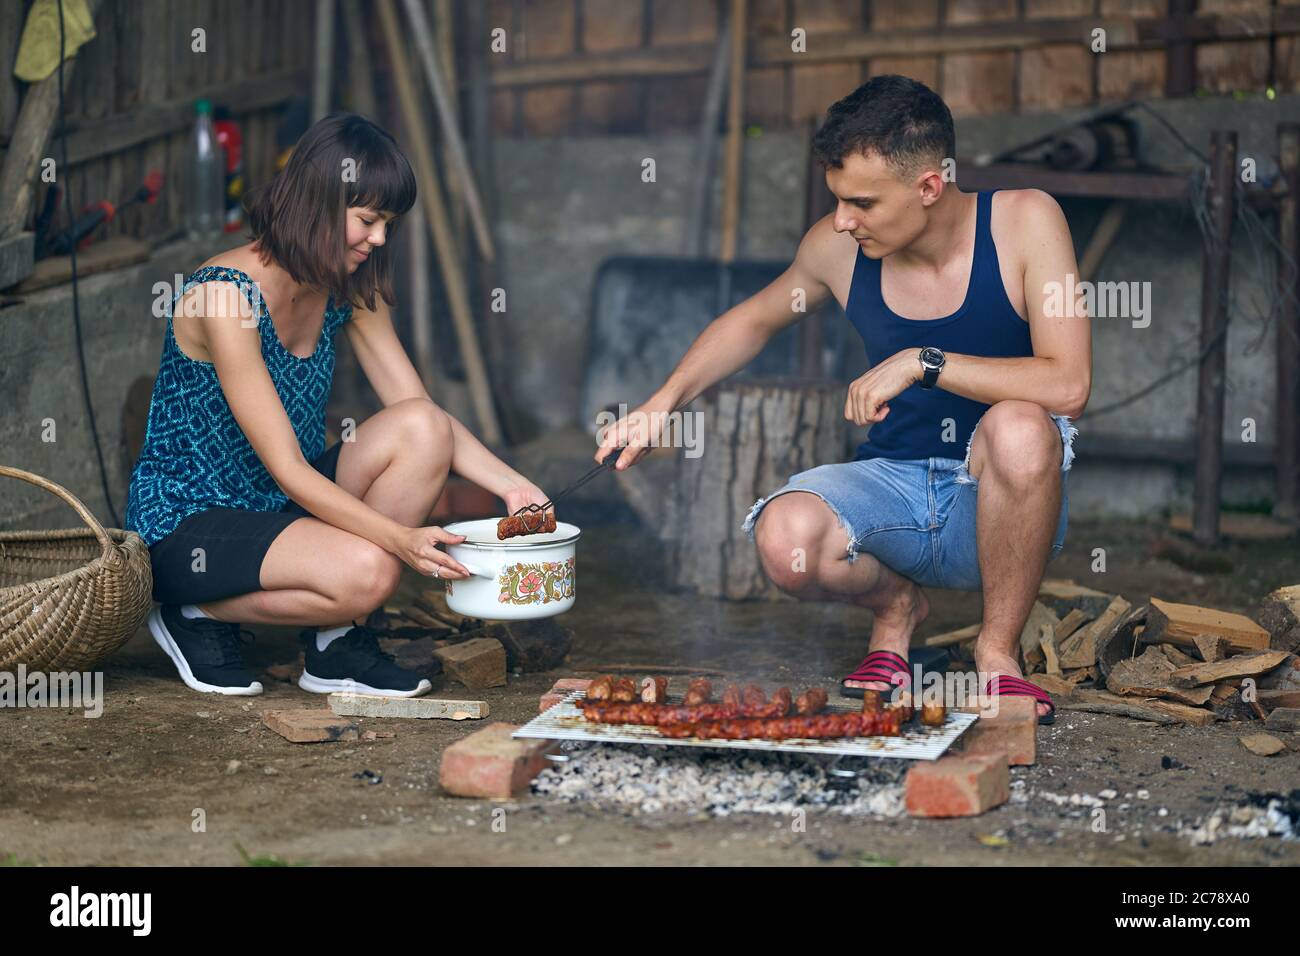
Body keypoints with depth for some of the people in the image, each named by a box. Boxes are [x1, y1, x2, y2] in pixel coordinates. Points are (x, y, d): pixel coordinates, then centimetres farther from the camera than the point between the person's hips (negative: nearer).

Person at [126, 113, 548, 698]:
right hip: (186, 523, -8)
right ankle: (201, 616, -3)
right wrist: (402, 540, -34)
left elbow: (422, 416, 1)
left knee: (420, 429, -17)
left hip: (280, 508, 8)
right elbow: (287, 469, -26)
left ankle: (336, 642, -5)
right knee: (365, 571, -32)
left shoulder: (347, 290, 0)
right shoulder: (224, 296, -24)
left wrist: (511, 486, -15)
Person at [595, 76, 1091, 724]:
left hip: (996, 504, -2)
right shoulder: (839, 247, -4)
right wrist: (664, 401, 6)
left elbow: (1068, 386, -24)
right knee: (786, 538, -31)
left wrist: (924, 362, -27)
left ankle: (997, 649, -13)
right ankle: (895, 606, 7)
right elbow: (754, 319, 18)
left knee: (1020, 428, -38)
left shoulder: (1023, 222, -13)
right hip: (893, 485, 2)